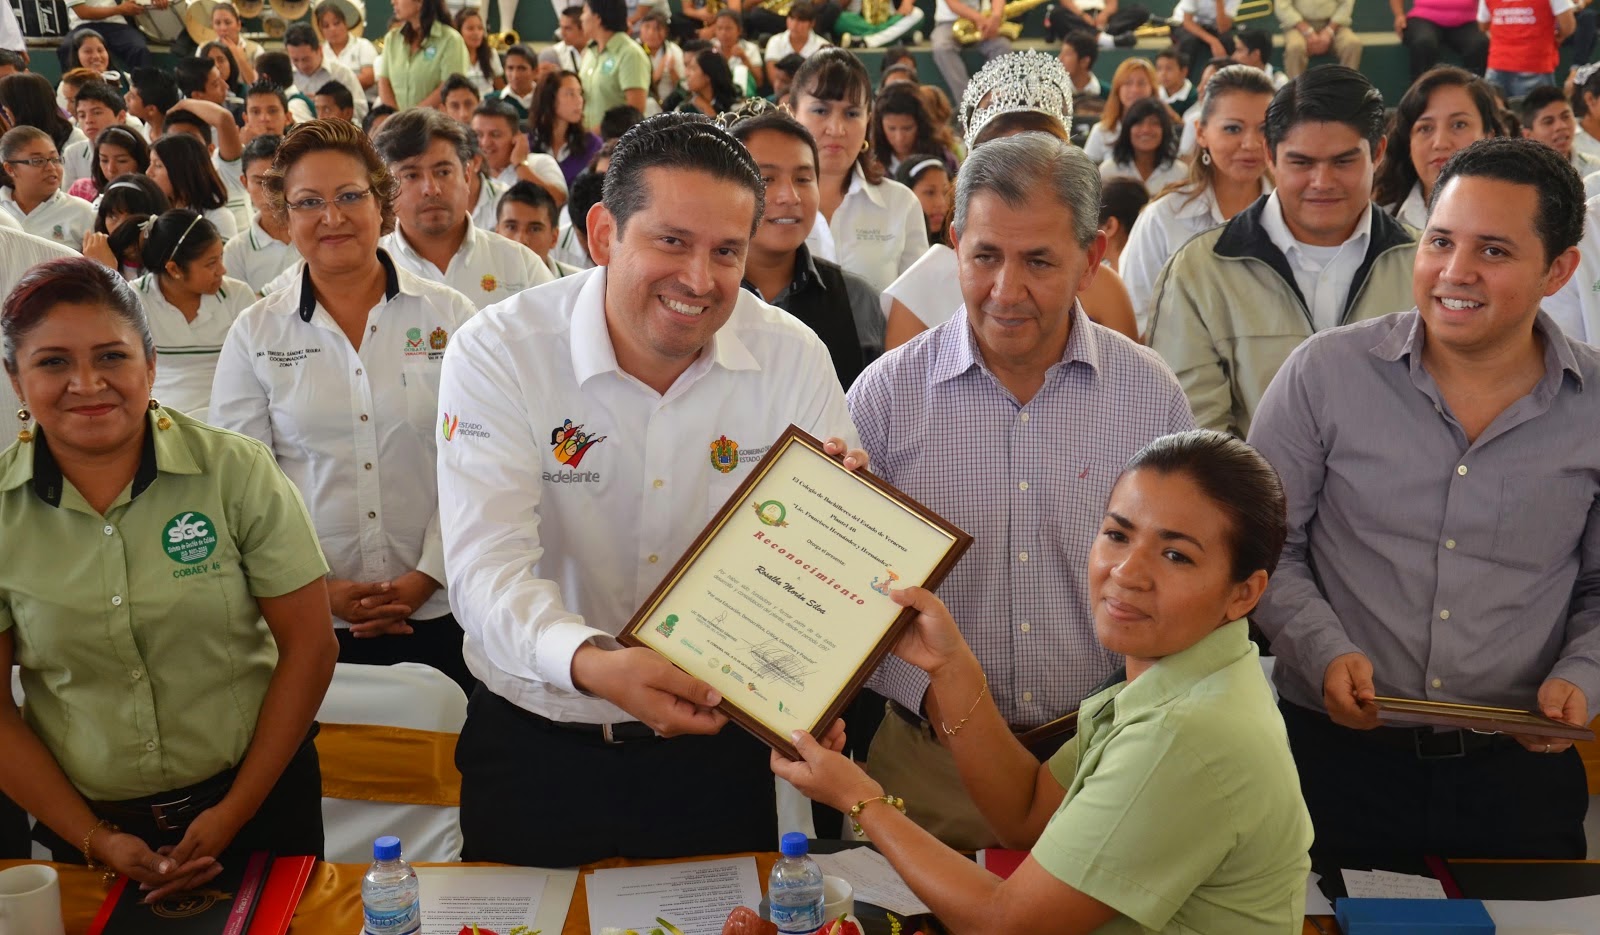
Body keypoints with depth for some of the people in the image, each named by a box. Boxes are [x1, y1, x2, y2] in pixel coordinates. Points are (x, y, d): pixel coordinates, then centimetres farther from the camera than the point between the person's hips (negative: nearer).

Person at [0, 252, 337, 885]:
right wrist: (94, 838, -10)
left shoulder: (237, 472, -12)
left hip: (258, 803, -1)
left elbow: (309, 647, -10)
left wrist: (236, 810, -11)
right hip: (83, 824, 1)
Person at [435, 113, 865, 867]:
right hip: (534, 747, -1)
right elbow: (486, 567, -25)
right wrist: (591, 663, -44)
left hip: (719, 746, 2)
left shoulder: (794, 359, -8)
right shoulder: (497, 352, -15)